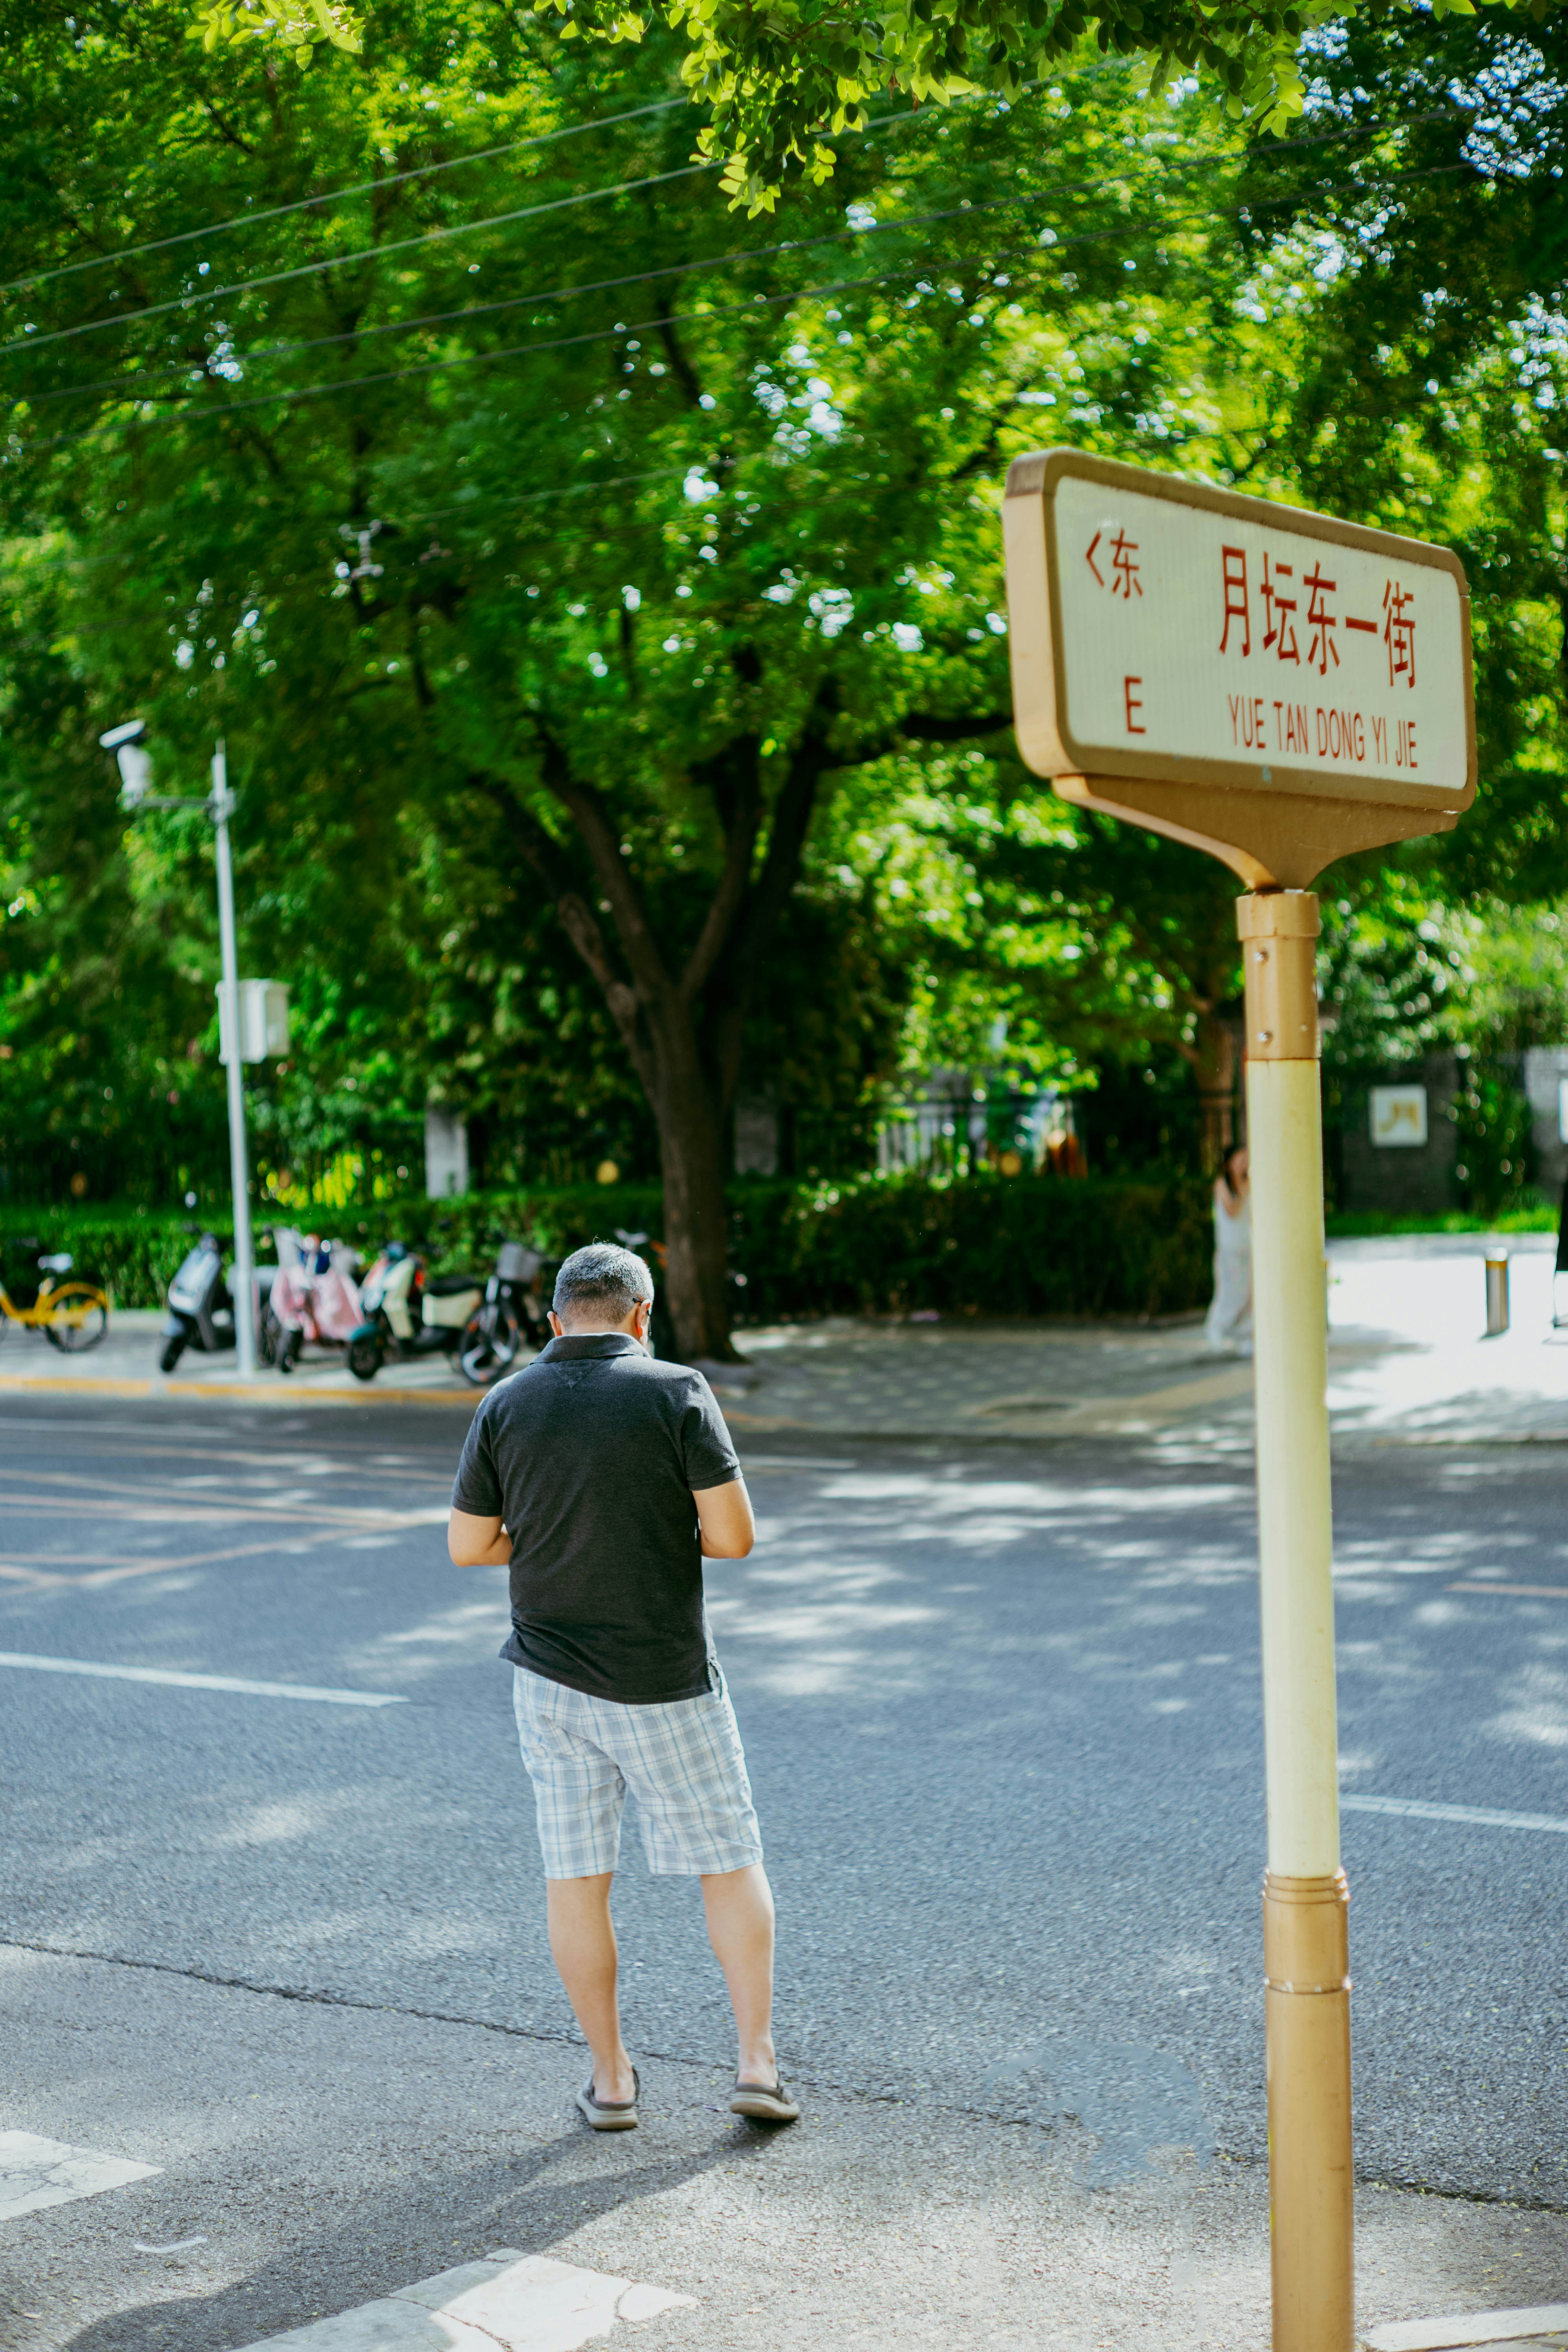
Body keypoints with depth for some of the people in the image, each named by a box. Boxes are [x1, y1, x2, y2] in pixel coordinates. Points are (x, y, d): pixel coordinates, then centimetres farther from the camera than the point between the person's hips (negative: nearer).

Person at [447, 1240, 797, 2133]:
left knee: (577, 1875, 11)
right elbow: (734, 1534, -15)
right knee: (730, 1860, 11)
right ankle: (759, 2063, 9)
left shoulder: (506, 1406, -2)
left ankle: (612, 2079, 18)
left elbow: (468, 1546, 3)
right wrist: (667, 1535, 5)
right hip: (664, 1684, -3)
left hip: (550, 1675, 3)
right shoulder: (676, 1392, -12)